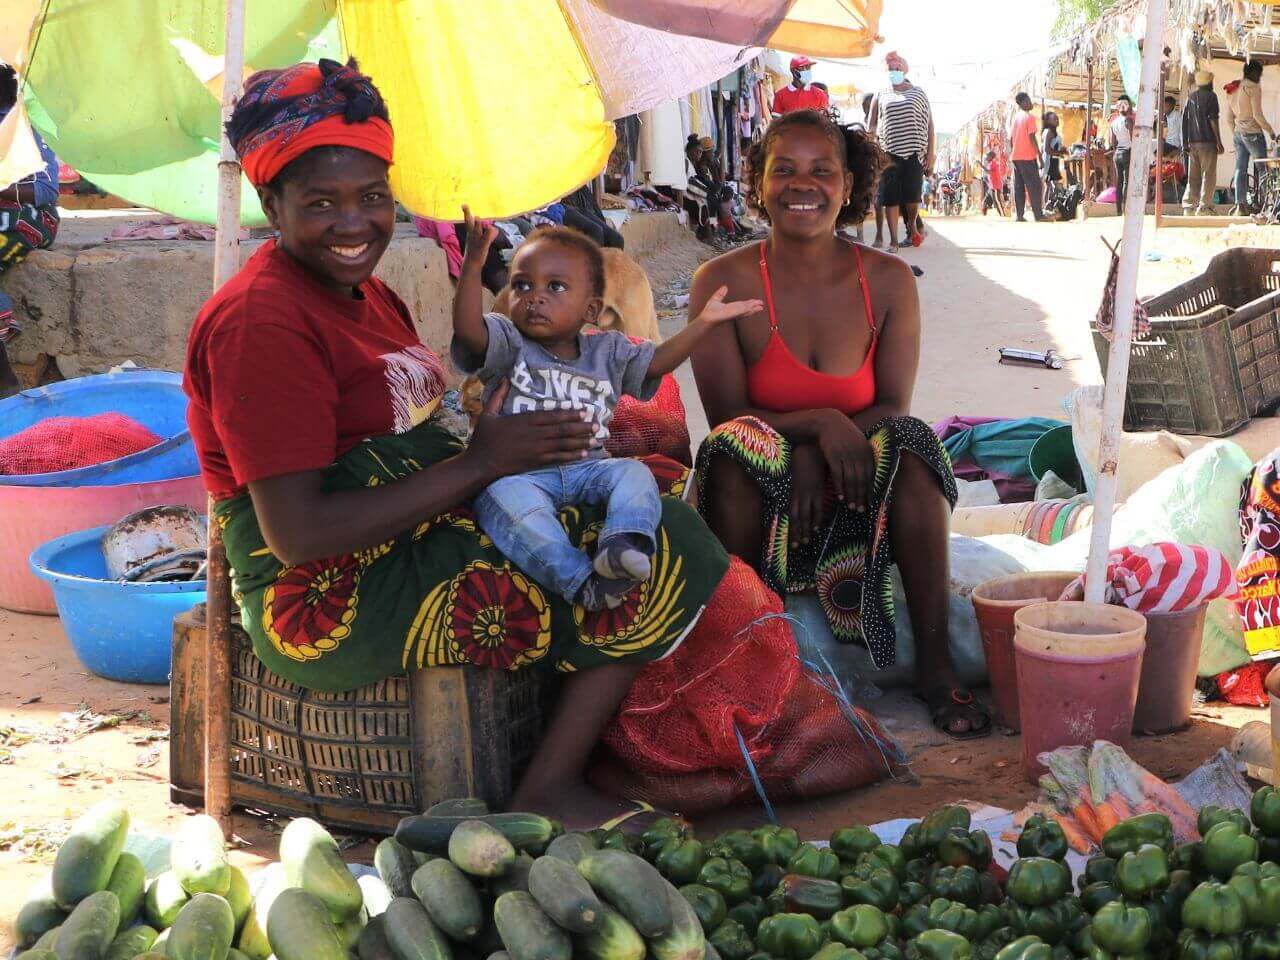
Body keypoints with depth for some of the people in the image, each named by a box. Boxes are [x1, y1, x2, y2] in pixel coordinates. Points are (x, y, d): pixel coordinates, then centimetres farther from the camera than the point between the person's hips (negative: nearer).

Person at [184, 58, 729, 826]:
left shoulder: (366, 294, 15)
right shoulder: (261, 322, -17)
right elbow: (296, 536, -22)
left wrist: (526, 455, -2)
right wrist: (480, 463, -18)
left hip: (418, 542, 10)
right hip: (333, 602, -10)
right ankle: (550, 794, -3)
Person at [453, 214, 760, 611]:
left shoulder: (607, 351, 14)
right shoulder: (508, 344, 1)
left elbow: (657, 361, 15)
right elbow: (467, 329, -17)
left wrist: (704, 321, 7)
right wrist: (473, 262, -29)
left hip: (589, 467, 4)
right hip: (517, 472, -4)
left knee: (634, 473, -22)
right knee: (507, 497, -35)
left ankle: (623, 547, -47)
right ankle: (581, 581, -49)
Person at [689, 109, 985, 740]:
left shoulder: (888, 280, -2)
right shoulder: (724, 281, -8)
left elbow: (894, 406, -4)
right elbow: (727, 415, -10)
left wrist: (813, 459, -22)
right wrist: (822, 424, -26)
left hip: (854, 494, 2)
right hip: (761, 496, -2)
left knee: (912, 441, -27)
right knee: (738, 446, -33)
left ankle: (935, 664, -21)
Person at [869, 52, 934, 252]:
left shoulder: (918, 93, 10)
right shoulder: (881, 97, 12)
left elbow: (929, 125, 7)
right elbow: (872, 128, 12)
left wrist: (930, 153, -1)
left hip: (914, 152, -1)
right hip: (889, 153, 1)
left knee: (912, 196, -5)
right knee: (890, 198, -5)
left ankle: (912, 225, 26)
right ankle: (893, 241, -1)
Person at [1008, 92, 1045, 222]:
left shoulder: (1015, 118, 12)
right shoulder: (1029, 117, -9)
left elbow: (1010, 138, 12)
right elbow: (1032, 137, -14)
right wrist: (1040, 155, -12)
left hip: (1015, 157, 7)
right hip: (1028, 157, -7)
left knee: (1019, 186, 6)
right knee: (1035, 186, -4)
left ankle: (1020, 215, 2)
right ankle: (1038, 215, -8)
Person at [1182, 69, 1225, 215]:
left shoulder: (1190, 97, 13)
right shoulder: (1210, 96, -4)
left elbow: (1184, 120, 13)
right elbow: (1213, 119, -11)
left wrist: (1186, 143, 16)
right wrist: (1219, 142, -10)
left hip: (1193, 142, 6)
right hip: (1208, 142, -6)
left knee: (1193, 176, 9)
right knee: (1208, 175, -4)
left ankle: (1189, 207, 6)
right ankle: (1204, 206, -10)